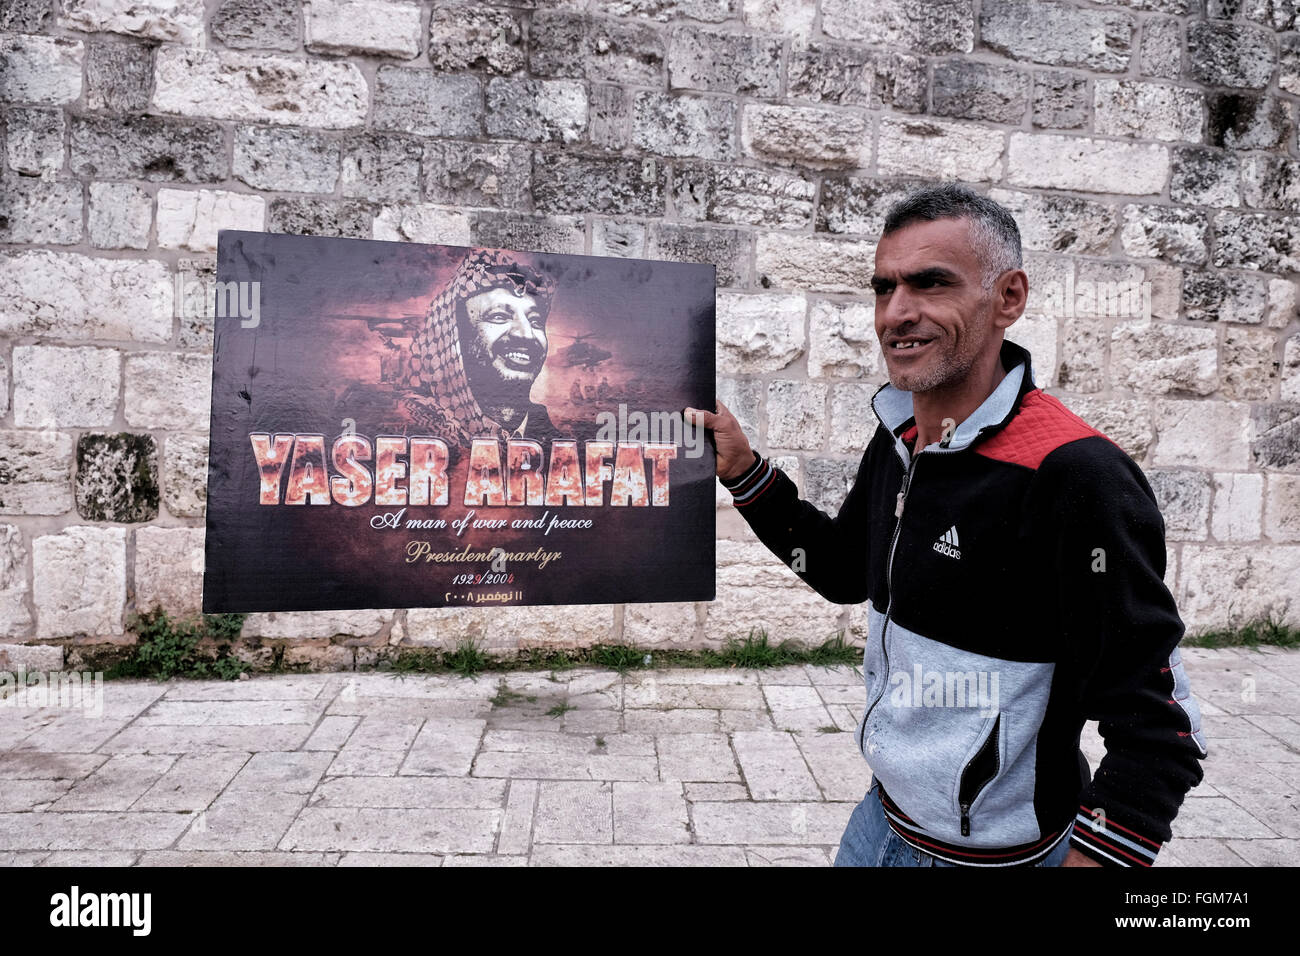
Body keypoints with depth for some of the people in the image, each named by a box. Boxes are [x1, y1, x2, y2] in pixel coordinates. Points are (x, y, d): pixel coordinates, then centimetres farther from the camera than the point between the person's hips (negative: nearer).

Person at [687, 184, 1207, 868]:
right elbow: (844, 571, 11)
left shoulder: (1077, 477, -26)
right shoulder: (897, 438, -3)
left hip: (993, 850, -6)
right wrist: (742, 470, 2)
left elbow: (1156, 733, -23)